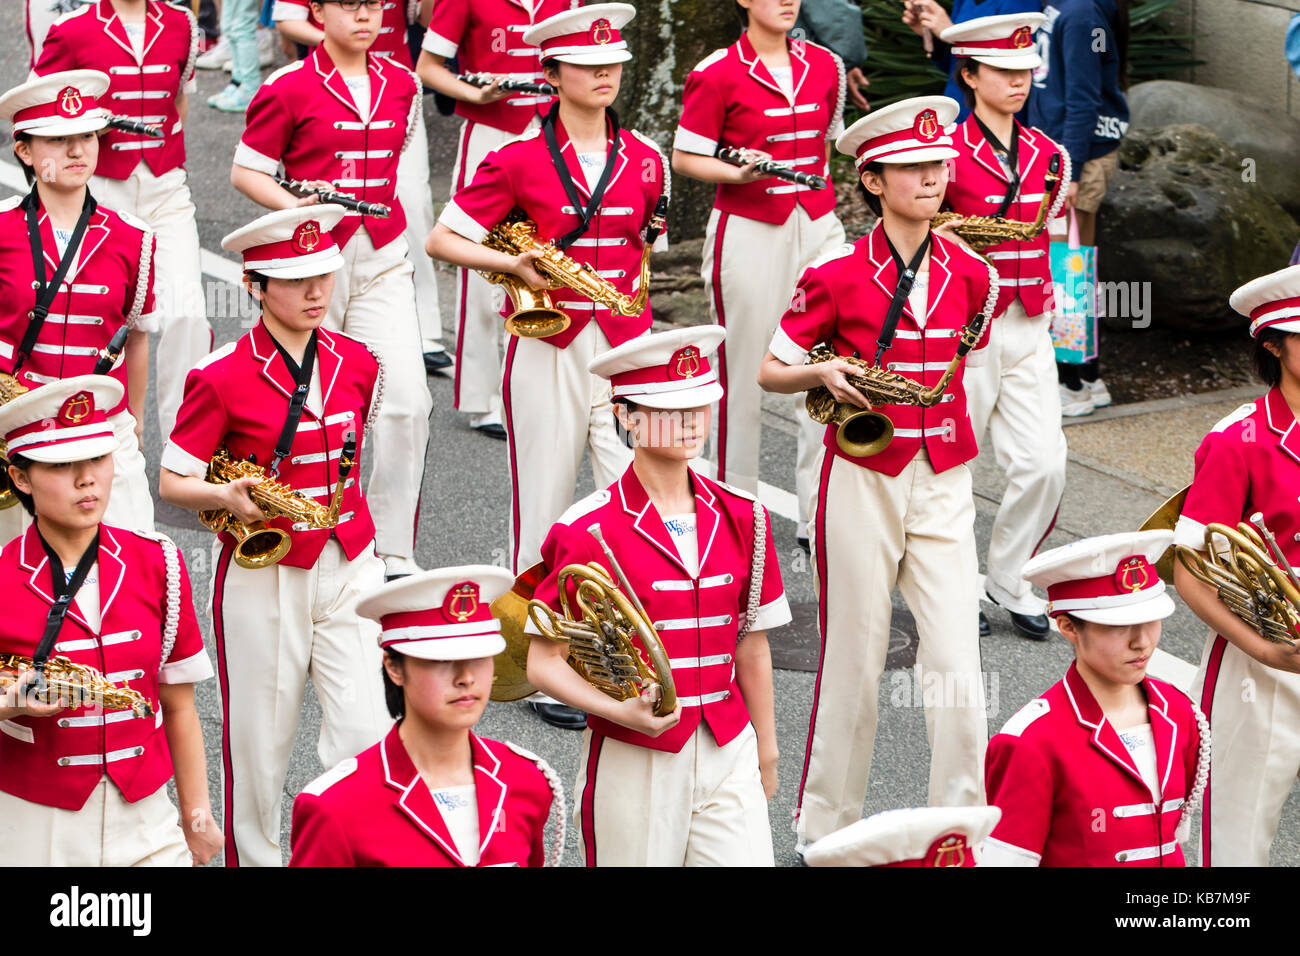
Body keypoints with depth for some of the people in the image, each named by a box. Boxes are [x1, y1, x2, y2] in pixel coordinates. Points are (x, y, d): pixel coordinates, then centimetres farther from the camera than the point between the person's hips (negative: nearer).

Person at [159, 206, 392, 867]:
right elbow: (171, 482, -6)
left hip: (349, 567, 3)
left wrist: (338, 511, 12)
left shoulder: (357, 364, 3)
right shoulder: (222, 377, -10)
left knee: (365, 733, -6)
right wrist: (228, 497, -24)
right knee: (260, 742, 7)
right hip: (263, 574, -3)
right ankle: (255, 856, 26)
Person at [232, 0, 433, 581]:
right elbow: (245, 171, -2)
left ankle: (394, 551, -3)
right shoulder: (289, 88, -4)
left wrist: (376, 202, 13)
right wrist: (294, 205, -17)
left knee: (408, 398, -11)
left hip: (381, 259, 3)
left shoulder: (401, 85, 9)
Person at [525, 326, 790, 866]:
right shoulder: (589, 532, -10)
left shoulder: (742, 519, 4)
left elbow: (752, 647, 12)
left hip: (729, 758, 3)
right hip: (633, 762, -3)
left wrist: (766, 755, 15)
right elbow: (544, 663, -10)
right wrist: (621, 712, -24)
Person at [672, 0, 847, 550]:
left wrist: (818, 187, 13)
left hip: (818, 230, 4)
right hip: (747, 232, -4)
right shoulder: (717, 74, -6)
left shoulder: (824, 66, 8)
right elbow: (685, 159, -4)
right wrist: (740, 173, -19)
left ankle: (819, 513, 1)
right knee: (743, 371, 5)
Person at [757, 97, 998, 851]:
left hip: (944, 484, 2)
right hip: (861, 479, -2)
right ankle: (827, 824, 21)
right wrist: (826, 374, -17)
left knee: (958, 666, -5)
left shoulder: (971, 274, 2)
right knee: (855, 661, 5)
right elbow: (769, 370, 0)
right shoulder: (839, 278, -7)